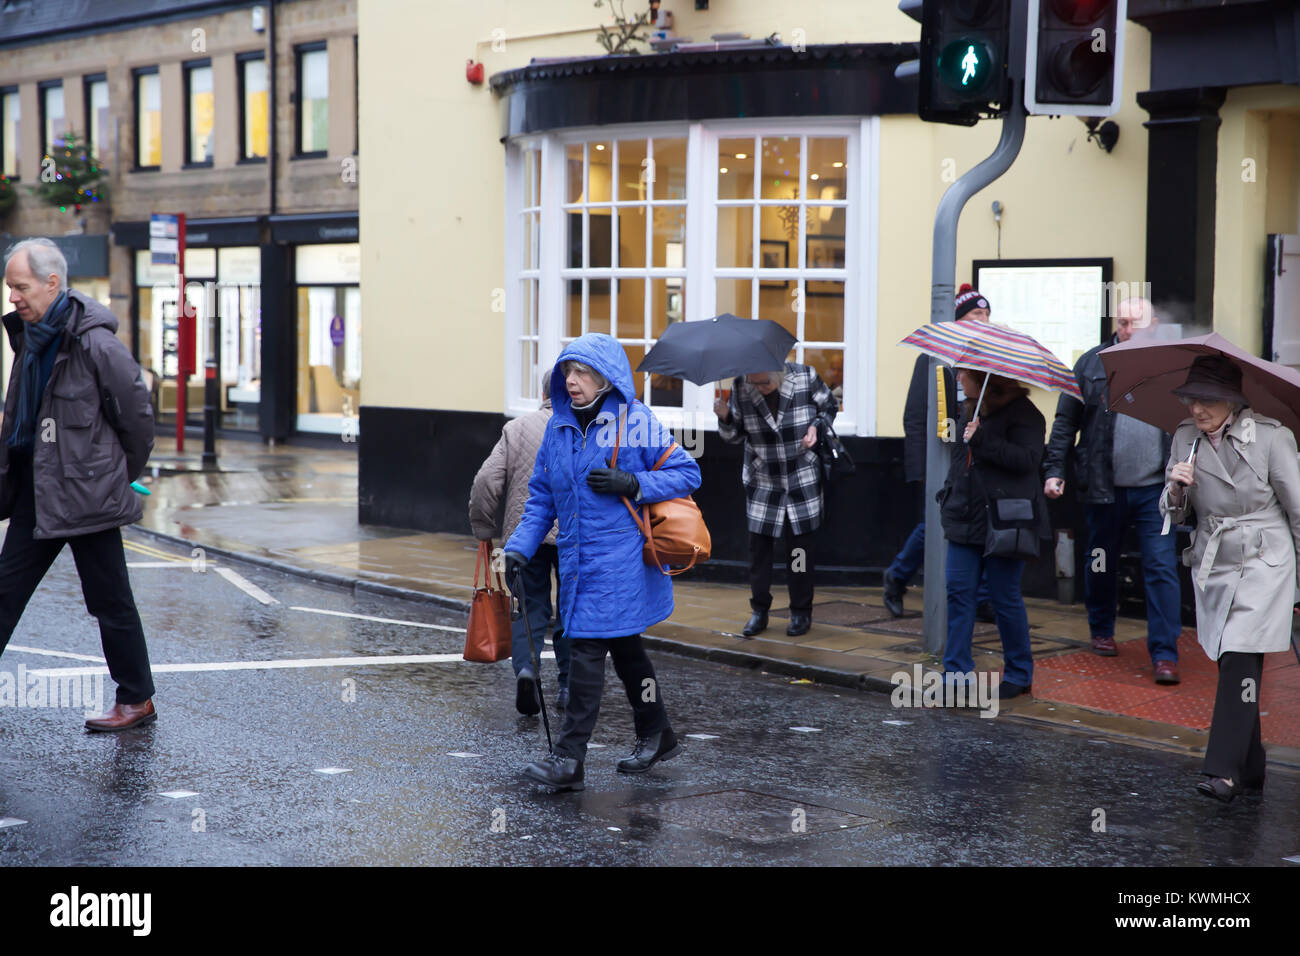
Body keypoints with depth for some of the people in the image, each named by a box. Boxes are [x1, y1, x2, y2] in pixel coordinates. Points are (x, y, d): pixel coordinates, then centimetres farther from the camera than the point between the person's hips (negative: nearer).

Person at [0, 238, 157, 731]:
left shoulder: (95, 343, -18)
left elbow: (137, 415, -11)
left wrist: (121, 475, 1)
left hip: (84, 490, -8)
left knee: (109, 599, 2)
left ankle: (136, 700, 15)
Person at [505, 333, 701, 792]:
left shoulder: (635, 422, -8)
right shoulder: (558, 427, 10)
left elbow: (687, 473, -5)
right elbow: (541, 497, 14)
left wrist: (631, 484, -17)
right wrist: (520, 547, 2)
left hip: (618, 557, -6)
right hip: (576, 558, 6)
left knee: (587, 647, -11)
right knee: (623, 647, 17)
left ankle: (569, 759, -10)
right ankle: (657, 736, 32)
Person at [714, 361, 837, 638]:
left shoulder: (805, 377, -11)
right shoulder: (740, 388, -8)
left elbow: (829, 405, 7)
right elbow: (734, 435, 1)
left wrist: (817, 426, -11)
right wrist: (725, 418, -18)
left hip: (802, 479, -1)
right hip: (762, 481, 1)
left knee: (800, 546, 2)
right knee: (759, 545, -1)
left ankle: (801, 612, 15)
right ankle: (759, 610, 12)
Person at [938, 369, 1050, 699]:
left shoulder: (1023, 414, -10)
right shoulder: (970, 411, 15)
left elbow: (1027, 459, -24)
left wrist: (981, 440, -26)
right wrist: (948, 494, 22)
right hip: (965, 519, 7)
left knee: (1004, 597, 0)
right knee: (958, 591, 1)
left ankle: (1019, 673, 15)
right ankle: (958, 670, 5)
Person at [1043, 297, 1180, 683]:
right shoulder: (1092, 364, 4)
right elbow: (1066, 421, 6)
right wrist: (1053, 469, -1)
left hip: (1155, 489, -1)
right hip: (1104, 489, 1)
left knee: (1161, 568, -6)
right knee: (1102, 565, 14)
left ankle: (1164, 654, -3)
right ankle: (1101, 630, 37)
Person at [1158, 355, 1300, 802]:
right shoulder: (1186, 438, 3)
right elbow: (1173, 513, 9)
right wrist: (1177, 488, -15)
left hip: (1264, 564, -5)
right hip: (1212, 566, 5)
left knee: (1240, 661, -16)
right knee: (1229, 666, 7)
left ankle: (1224, 771, -18)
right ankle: (1252, 770, 18)